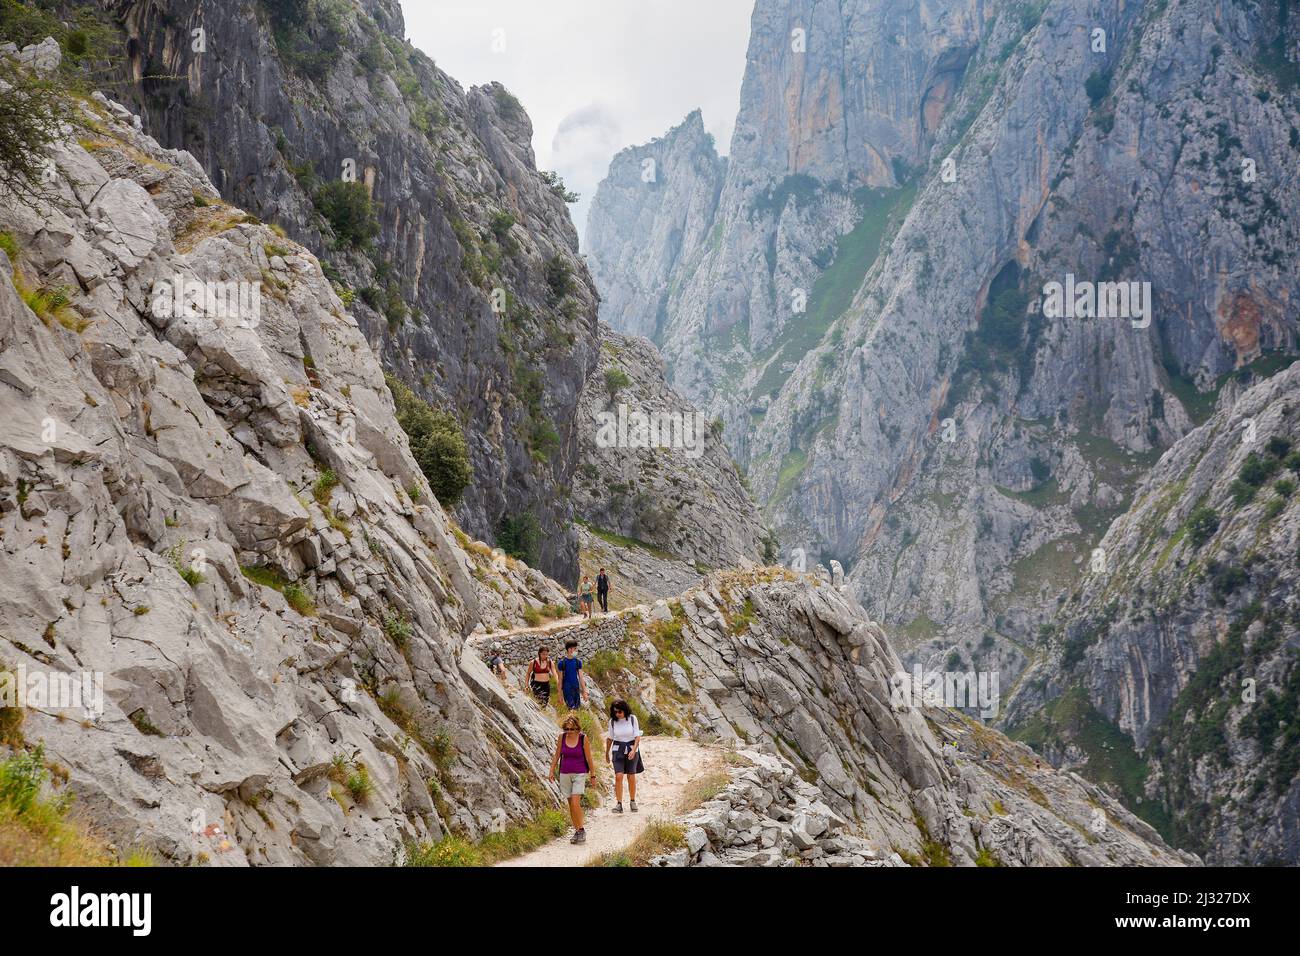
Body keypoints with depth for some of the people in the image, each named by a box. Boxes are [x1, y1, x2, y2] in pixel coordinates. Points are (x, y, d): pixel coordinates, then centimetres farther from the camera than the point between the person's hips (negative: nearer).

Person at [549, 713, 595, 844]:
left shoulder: (583, 738, -10)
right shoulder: (562, 737, -2)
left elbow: (589, 759, -2)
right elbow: (557, 755, 8)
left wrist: (592, 775, 3)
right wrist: (552, 771, 7)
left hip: (580, 774, -4)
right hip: (565, 773, 4)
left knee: (575, 803, -16)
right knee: (570, 804, 6)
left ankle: (581, 830, -3)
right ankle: (577, 831, 16)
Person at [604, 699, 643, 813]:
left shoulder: (632, 718, -8)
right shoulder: (612, 721, -3)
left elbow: (637, 736, -8)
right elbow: (610, 738, 9)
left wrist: (634, 750, -21)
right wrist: (606, 753, 16)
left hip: (632, 749, -1)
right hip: (618, 750, 1)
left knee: (631, 777, 3)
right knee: (618, 776, -12)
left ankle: (632, 801, 21)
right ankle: (619, 804, -10)